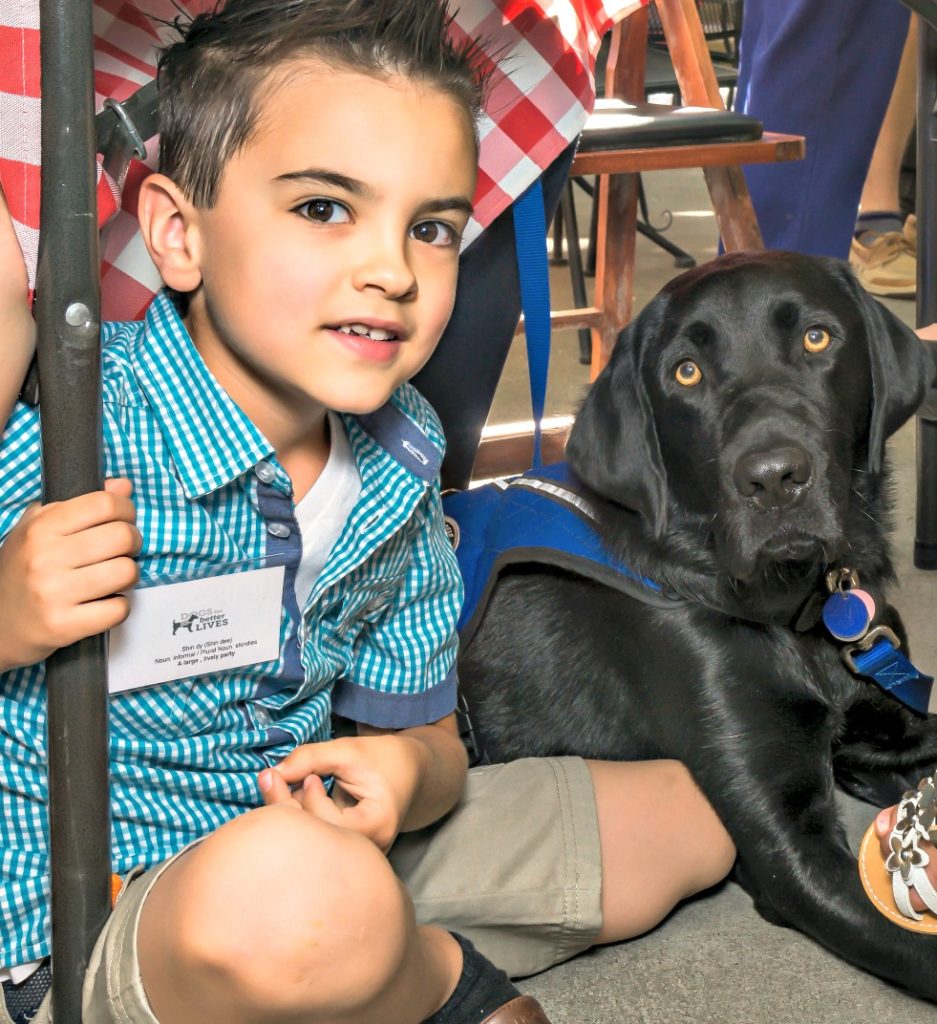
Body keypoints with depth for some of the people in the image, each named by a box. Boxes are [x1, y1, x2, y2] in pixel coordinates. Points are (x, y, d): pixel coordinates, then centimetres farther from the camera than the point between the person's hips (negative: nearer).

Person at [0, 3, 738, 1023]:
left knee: (692, 809, 12)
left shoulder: (399, 458, -2)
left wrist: (403, 768, -18)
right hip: (91, 925, -6)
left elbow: (419, 727, 6)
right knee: (298, 892, -43)